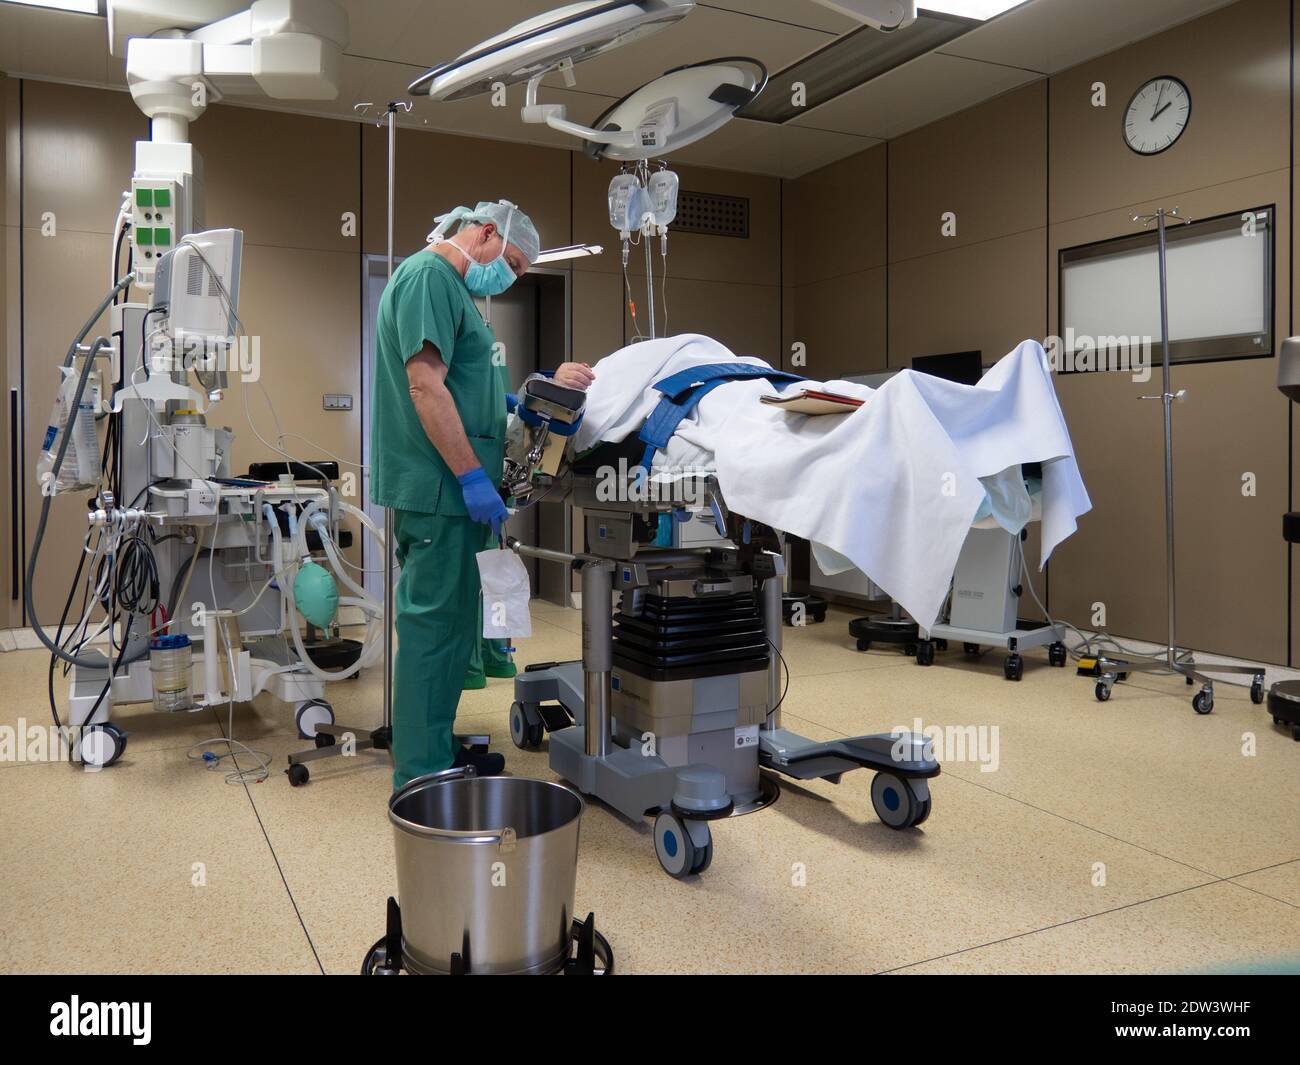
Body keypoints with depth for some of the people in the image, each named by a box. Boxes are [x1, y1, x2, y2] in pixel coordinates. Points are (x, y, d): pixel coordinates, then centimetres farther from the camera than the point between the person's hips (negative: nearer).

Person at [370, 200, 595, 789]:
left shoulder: (452, 287, 23)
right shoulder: (428, 275, -9)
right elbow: (425, 385, -20)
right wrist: (474, 477, -21)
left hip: (448, 494, 11)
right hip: (437, 488, -11)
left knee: (449, 623, 16)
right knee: (434, 623, -5)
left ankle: (436, 748, 28)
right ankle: (423, 776, 5)